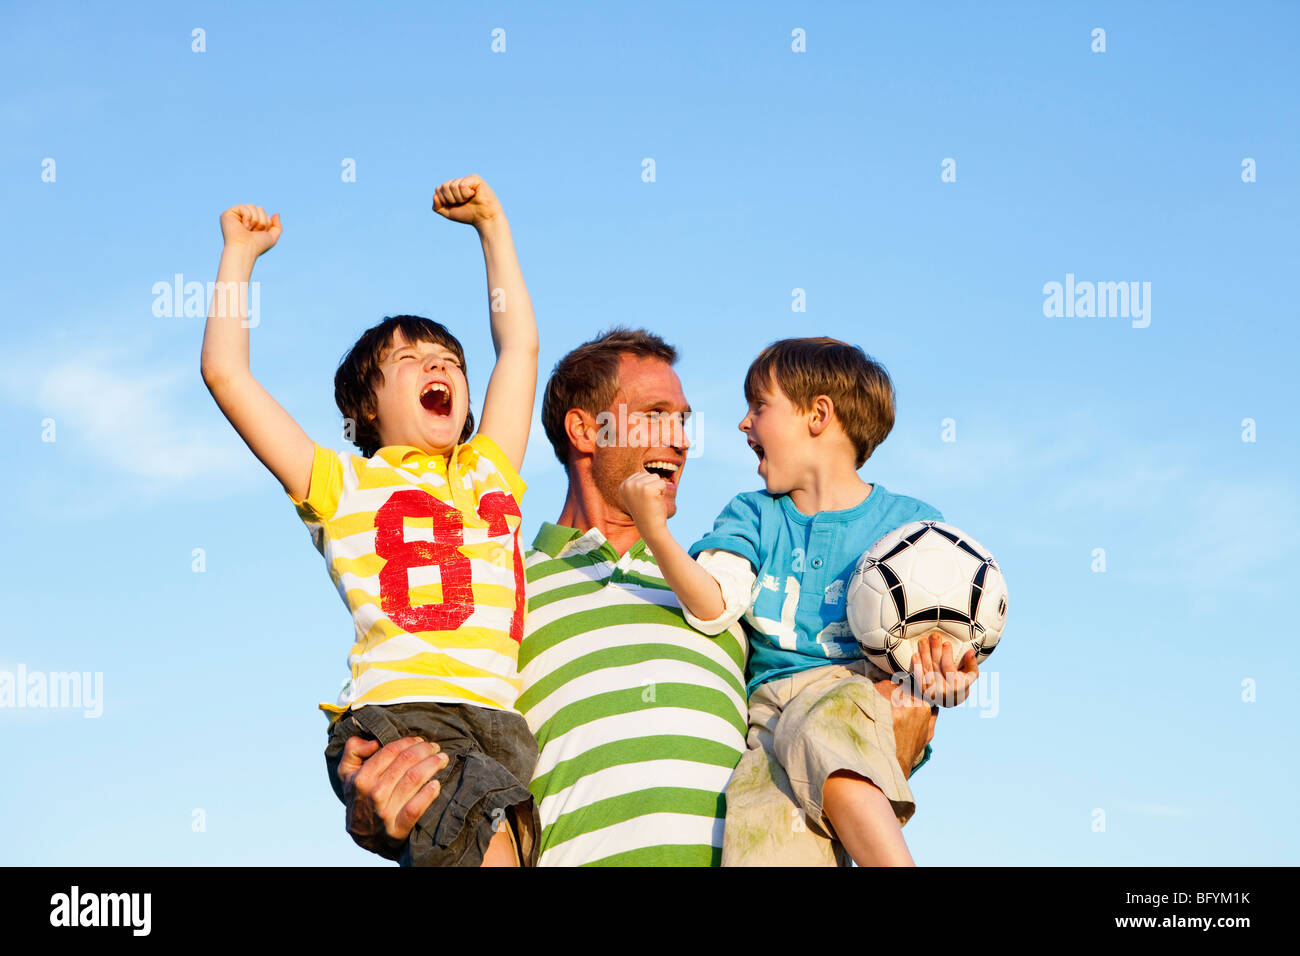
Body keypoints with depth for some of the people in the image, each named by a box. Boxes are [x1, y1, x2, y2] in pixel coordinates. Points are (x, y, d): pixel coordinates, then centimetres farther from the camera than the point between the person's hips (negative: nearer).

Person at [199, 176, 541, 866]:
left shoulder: (489, 472, 28)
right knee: (494, 847, -28)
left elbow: (520, 345, 36)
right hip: (397, 707, -5)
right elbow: (225, 373, 13)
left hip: (497, 722, 5)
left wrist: (491, 221, 41)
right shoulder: (342, 484, 17)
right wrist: (241, 253, 23)